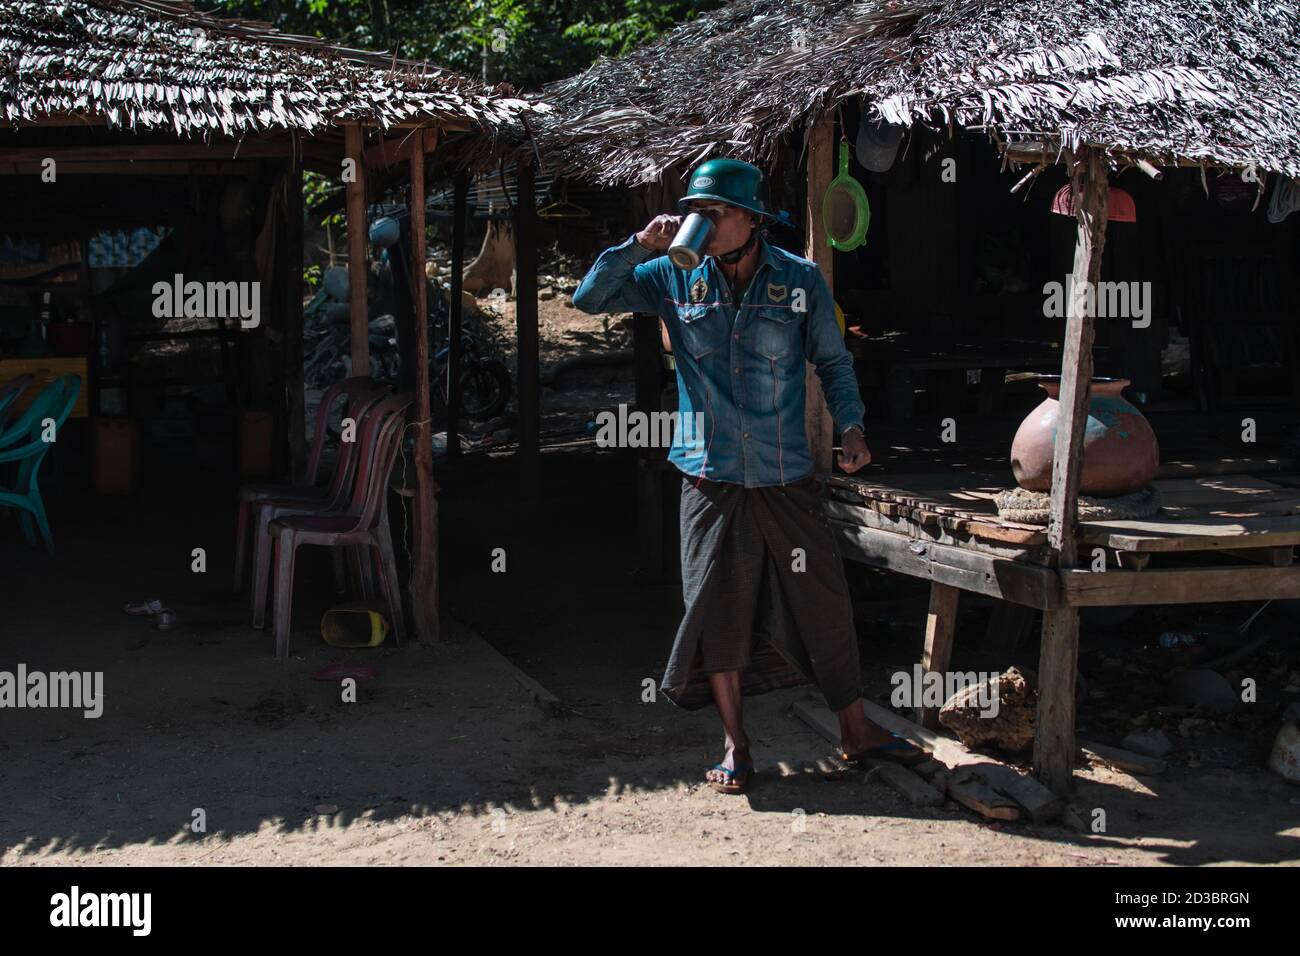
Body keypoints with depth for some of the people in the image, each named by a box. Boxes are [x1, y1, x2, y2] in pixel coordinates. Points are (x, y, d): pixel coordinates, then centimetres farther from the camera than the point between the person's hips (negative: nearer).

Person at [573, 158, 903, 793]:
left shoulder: (800, 280, -1)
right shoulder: (674, 279, 1)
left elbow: (832, 360, 9)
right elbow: (589, 299, 1)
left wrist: (851, 426, -3)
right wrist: (640, 246, -11)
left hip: (786, 478, 0)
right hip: (711, 478, 1)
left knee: (822, 599, 4)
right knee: (716, 608, 4)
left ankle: (855, 728, 20)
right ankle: (735, 746, 17)